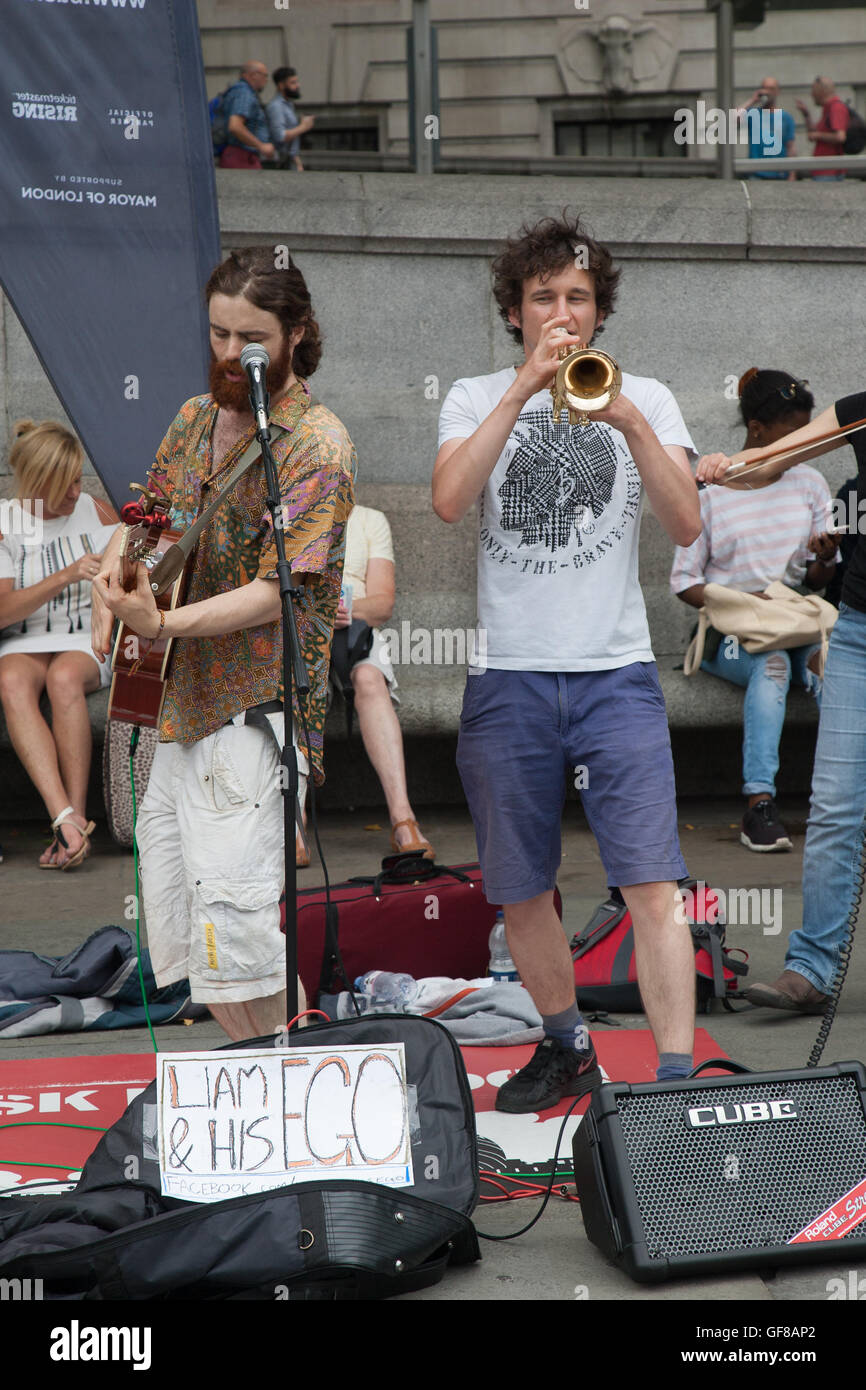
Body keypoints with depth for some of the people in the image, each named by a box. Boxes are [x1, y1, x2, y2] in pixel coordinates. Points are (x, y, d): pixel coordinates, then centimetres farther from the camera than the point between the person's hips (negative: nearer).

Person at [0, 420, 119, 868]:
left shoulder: (97, 512, 7)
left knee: (64, 677, -35)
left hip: (89, 639, 0)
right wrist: (67, 575, -20)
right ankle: (66, 818, -45)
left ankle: (76, 814, -34)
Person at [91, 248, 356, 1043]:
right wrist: (112, 575, 2)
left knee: (230, 904, -17)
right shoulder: (196, 418, 12)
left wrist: (162, 623, -30)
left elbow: (277, 589, -18)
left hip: (254, 707, -8)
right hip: (180, 698, 8)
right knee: (171, 905, 10)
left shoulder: (318, 446, -11)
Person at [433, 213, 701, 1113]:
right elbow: (449, 500, -11)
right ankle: (566, 1048, 29)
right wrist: (524, 390, -14)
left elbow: (685, 524, -3)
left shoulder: (645, 399, 11)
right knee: (521, 894, 10)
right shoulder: (476, 399, 10)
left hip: (616, 675, -1)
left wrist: (630, 422, -16)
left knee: (652, 886, -11)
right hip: (507, 678, 1)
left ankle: (676, 1080, -8)